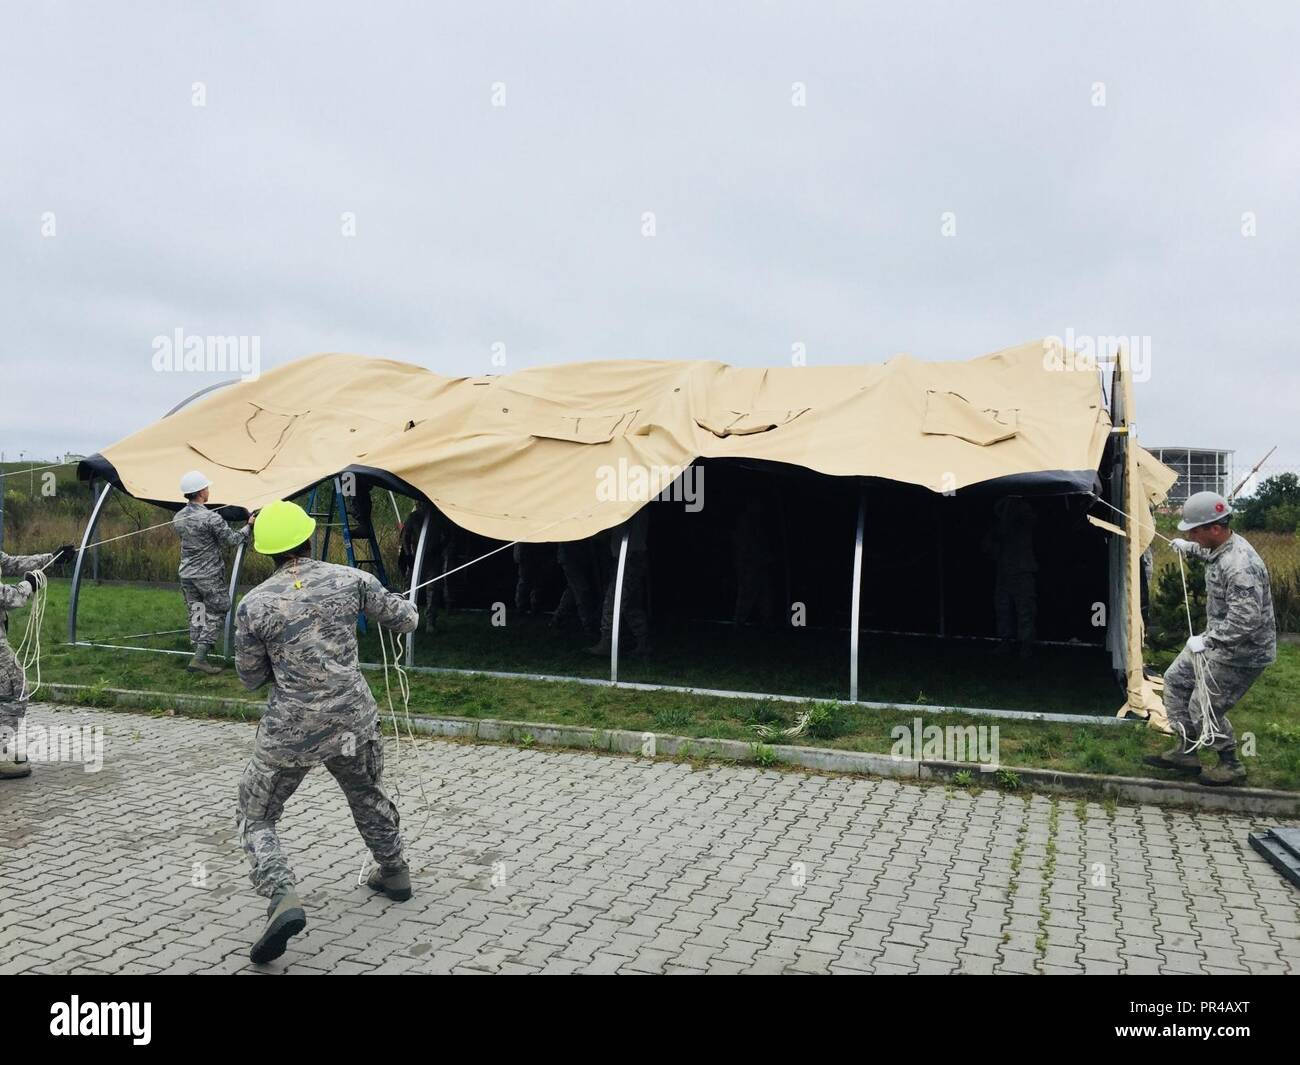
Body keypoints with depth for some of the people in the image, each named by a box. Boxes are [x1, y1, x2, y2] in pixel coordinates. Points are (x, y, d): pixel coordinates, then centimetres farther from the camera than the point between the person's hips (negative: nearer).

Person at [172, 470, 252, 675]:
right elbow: (232, 540, -10)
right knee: (216, 614, 5)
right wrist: (249, 526, 4)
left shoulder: (178, 518, 4)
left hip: (187, 574, 7)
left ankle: (199, 657, 15)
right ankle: (200, 658, -2)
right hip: (209, 576, -6)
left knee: (196, 615, 13)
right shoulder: (211, 518, -18)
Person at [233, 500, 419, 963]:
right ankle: (394, 872, 45)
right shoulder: (349, 579, -6)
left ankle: (284, 899, -6)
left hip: (290, 731, -3)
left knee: (256, 818, 15)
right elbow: (404, 620, 5)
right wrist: (408, 607, 28)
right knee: (368, 794, 29)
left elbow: (251, 677, 3)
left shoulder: (254, 604, -8)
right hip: (353, 721, 3)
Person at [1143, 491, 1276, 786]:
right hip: (1219, 640, 10)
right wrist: (1190, 549, 33)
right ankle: (1186, 751, 25)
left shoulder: (1240, 567, -32)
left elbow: (1245, 621, -35)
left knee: (1203, 707, -2)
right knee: (1176, 679, 14)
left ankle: (1231, 766, 20)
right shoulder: (1223, 545, -1)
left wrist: (1206, 640, -28)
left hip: (1242, 652, -10)